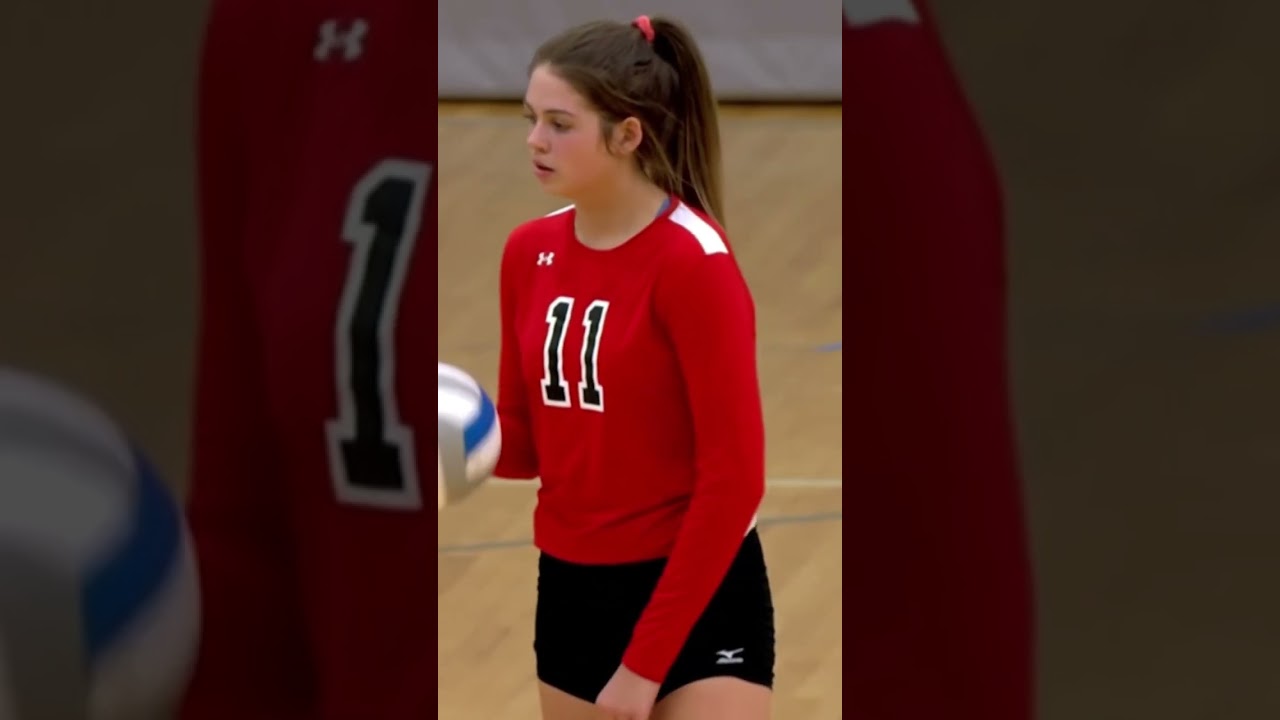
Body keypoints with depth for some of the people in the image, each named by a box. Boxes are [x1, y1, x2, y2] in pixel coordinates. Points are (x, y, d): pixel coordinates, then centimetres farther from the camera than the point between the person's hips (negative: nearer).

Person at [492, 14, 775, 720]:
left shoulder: (693, 260, -17)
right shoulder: (529, 252, 4)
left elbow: (734, 476, -18)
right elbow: (526, 440, 11)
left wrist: (645, 661, -19)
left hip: (698, 599, -7)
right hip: (569, 591, 7)